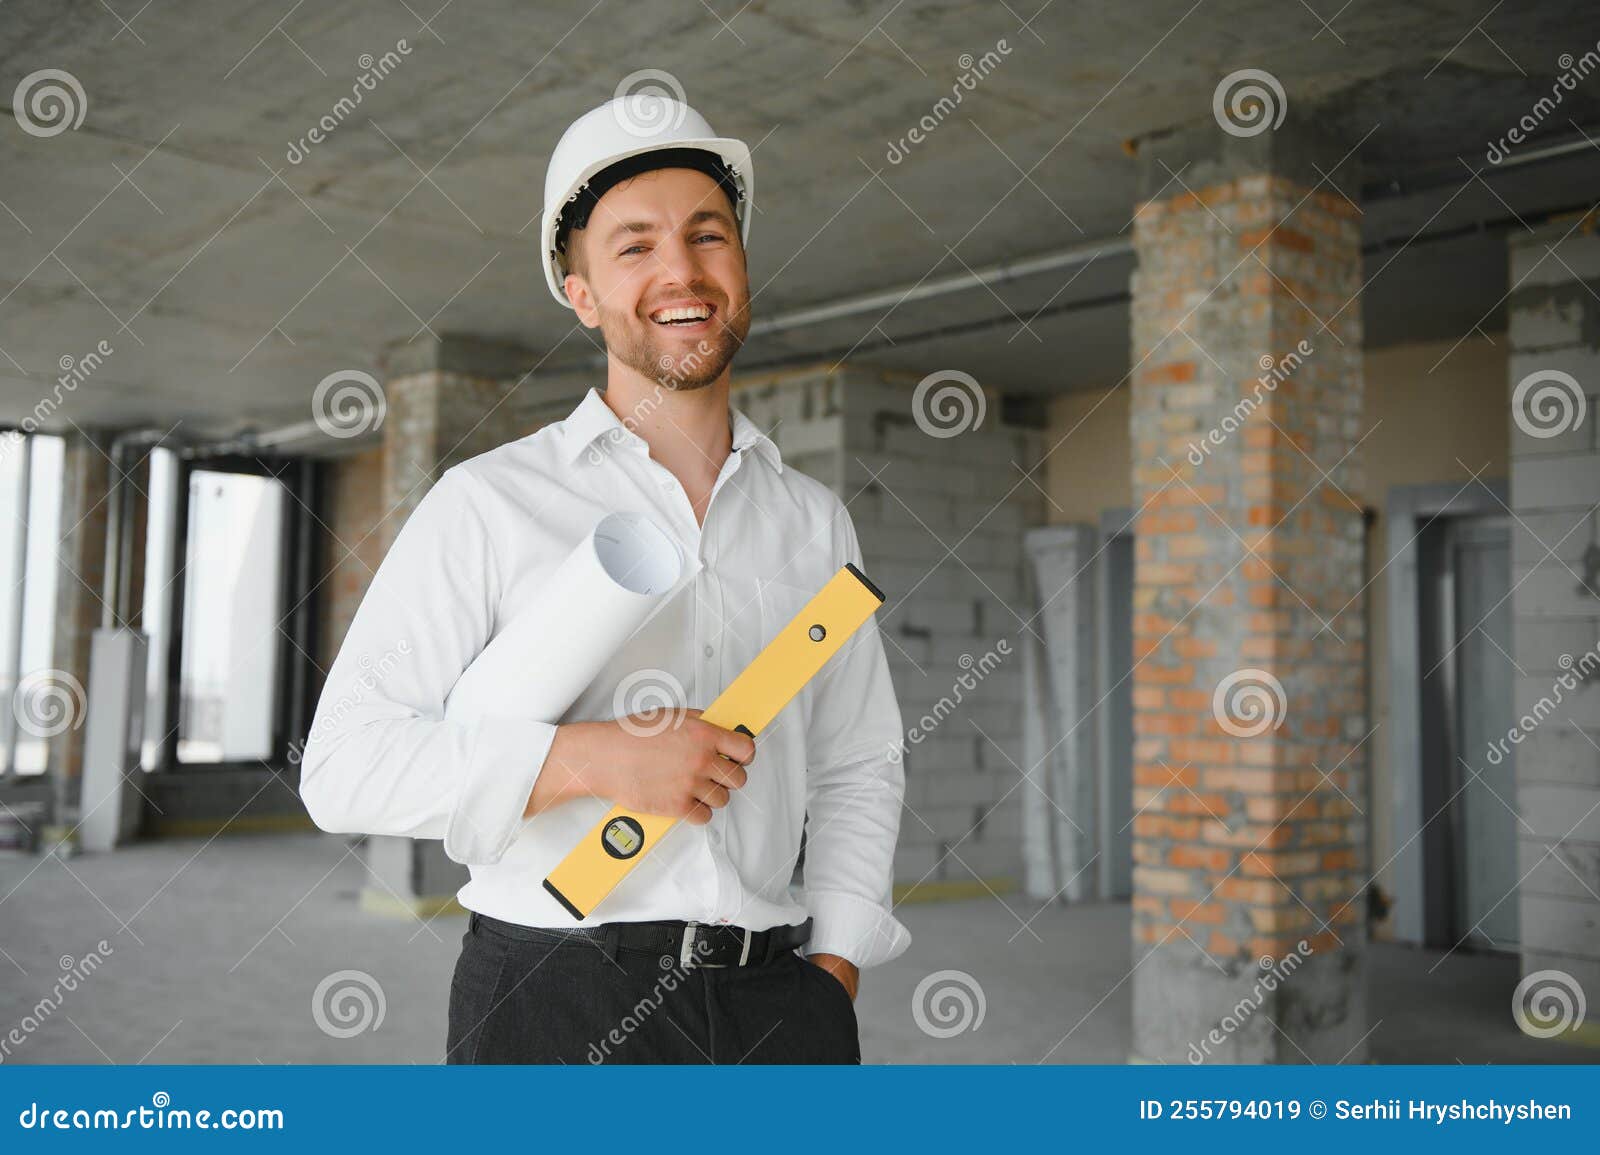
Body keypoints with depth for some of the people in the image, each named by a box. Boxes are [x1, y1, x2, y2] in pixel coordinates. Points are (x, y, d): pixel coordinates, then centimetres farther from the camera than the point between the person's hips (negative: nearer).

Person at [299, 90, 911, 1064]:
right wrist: (592, 756, -18)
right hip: (554, 1008, -3)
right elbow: (344, 766, -8)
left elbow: (860, 766, 15)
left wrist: (834, 966, 4)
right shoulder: (489, 502, -3)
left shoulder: (815, 519, 10)